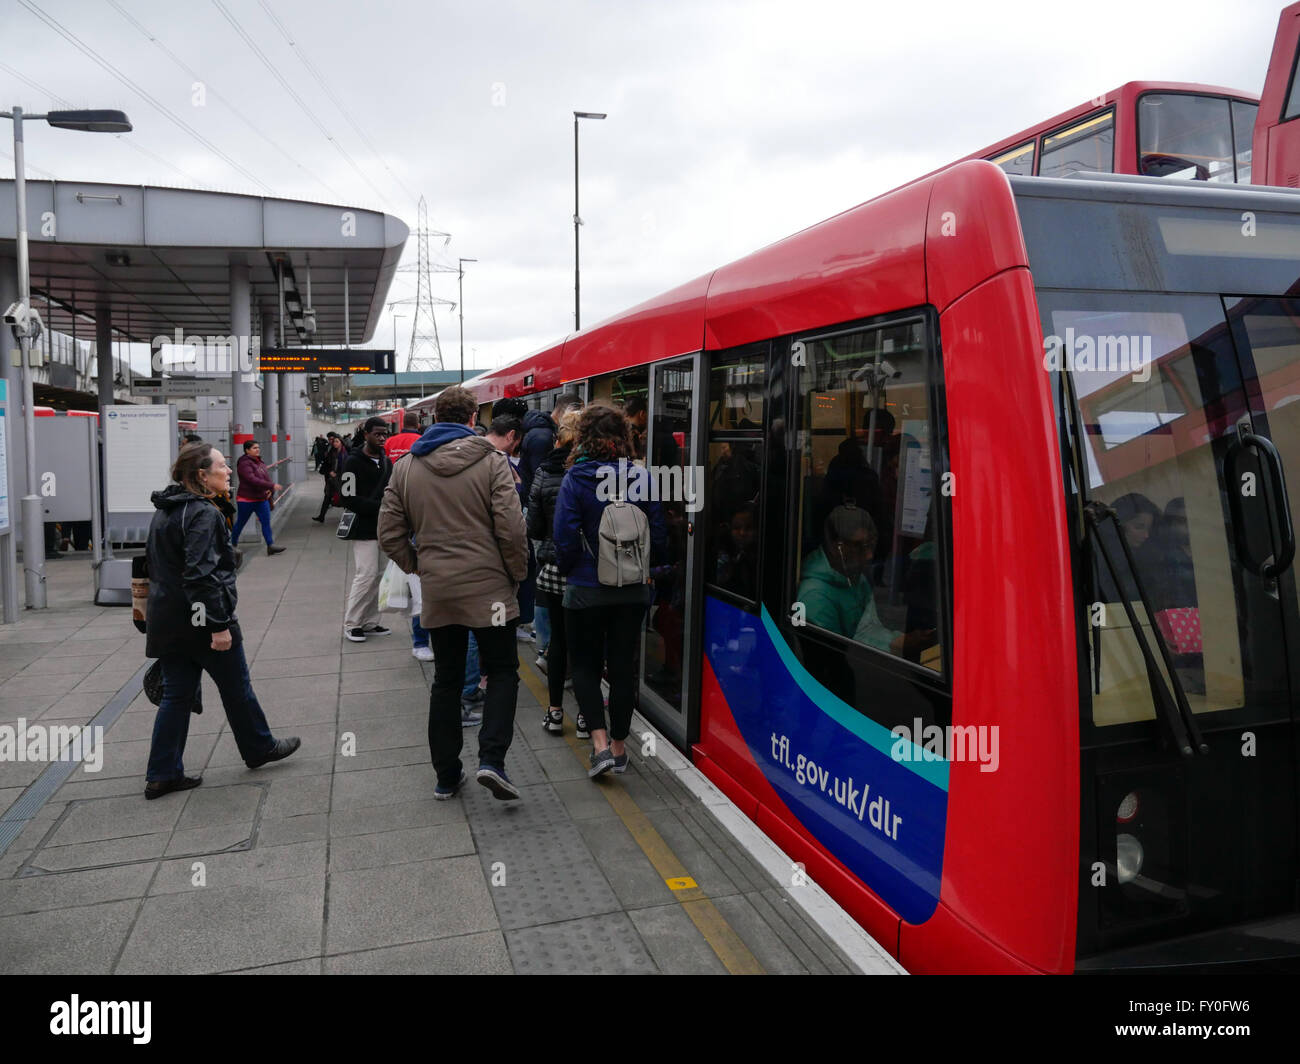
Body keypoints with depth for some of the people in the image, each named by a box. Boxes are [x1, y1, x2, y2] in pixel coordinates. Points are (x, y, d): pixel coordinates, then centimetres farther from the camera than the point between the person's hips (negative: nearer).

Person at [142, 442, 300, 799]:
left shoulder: (163, 511, 12)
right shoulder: (203, 514, -18)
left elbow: (154, 562, 21)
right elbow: (201, 574, -25)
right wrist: (219, 625, -24)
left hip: (169, 622, 9)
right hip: (201, 621, -9)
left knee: (176, 695, 12)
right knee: (236, 688, 9)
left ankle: (162, 774, 14)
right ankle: (259, 748, 27)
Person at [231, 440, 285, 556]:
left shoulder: (260, 462, 9)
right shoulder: (245, 463, -18)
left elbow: (266, 477, 12)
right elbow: (253, 480, -29)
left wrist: (270, 490, -8)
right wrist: (272, 485, -32)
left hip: (262, 499, 7)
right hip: (247, 499, -7)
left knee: (266, 522, -1)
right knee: (240, 523, 8)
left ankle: (270, 546, -2)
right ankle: (232, 545, 25)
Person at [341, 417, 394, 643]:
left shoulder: (386, 461, 14)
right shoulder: (354, 462, -8)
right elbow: (347, 498, -15)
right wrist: (379, 507, -18)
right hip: (364, 529, -7)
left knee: (379, 575, 8)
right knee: (367, 575, -10)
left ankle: (370, 622, 16)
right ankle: (351, 623, 3)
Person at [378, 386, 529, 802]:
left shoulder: (406, 466, 5)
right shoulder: (491, 461, -8)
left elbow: (389, 533, 5)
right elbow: (511, 529, -13)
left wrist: (417, 566, 16)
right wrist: (517, 573, 1)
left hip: (436, 591, 4)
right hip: (488, 586, -4)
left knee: (446, 679, 14)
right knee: (502, 672, 10)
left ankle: (446, 775, 20)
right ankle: (491, 759, -6)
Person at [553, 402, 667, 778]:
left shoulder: (575, 479, -13)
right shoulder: (641, 477, -4)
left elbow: (565, 538, -13)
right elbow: (658, 535, 1)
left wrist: (567, 570, 5)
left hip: (586, 589, -3)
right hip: (633, 590, 3)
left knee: (585, 665, 12)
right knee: (622, 666, 13)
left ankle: (600, 743, 0)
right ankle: (619, 746, 22)